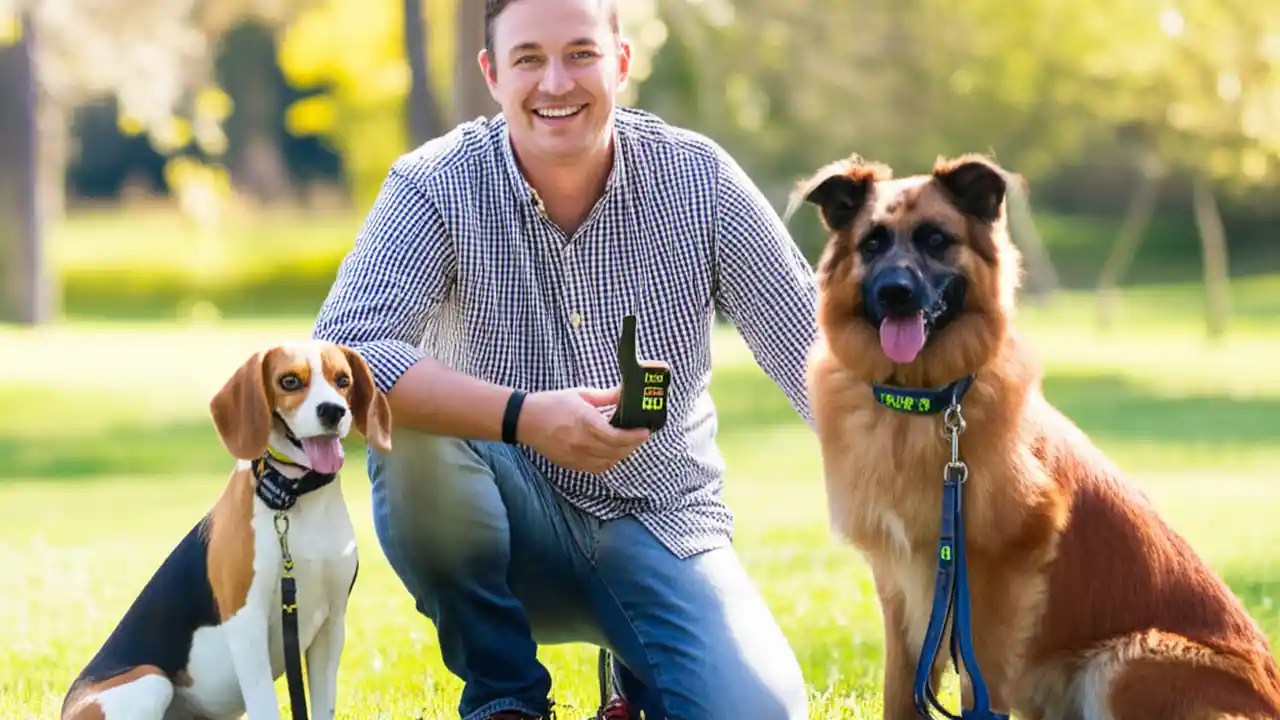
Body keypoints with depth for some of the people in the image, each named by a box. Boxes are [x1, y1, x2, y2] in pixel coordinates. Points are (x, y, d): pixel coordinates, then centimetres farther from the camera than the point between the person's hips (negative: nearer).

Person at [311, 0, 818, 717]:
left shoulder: (697, 178, -8)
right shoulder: (435, 187, -13)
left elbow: (814, 347, -7)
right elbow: (345, 350, -27)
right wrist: (522, 415, -38)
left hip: (662, 528, 0)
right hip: (516, 527, 0)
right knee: (410, 432, -32)